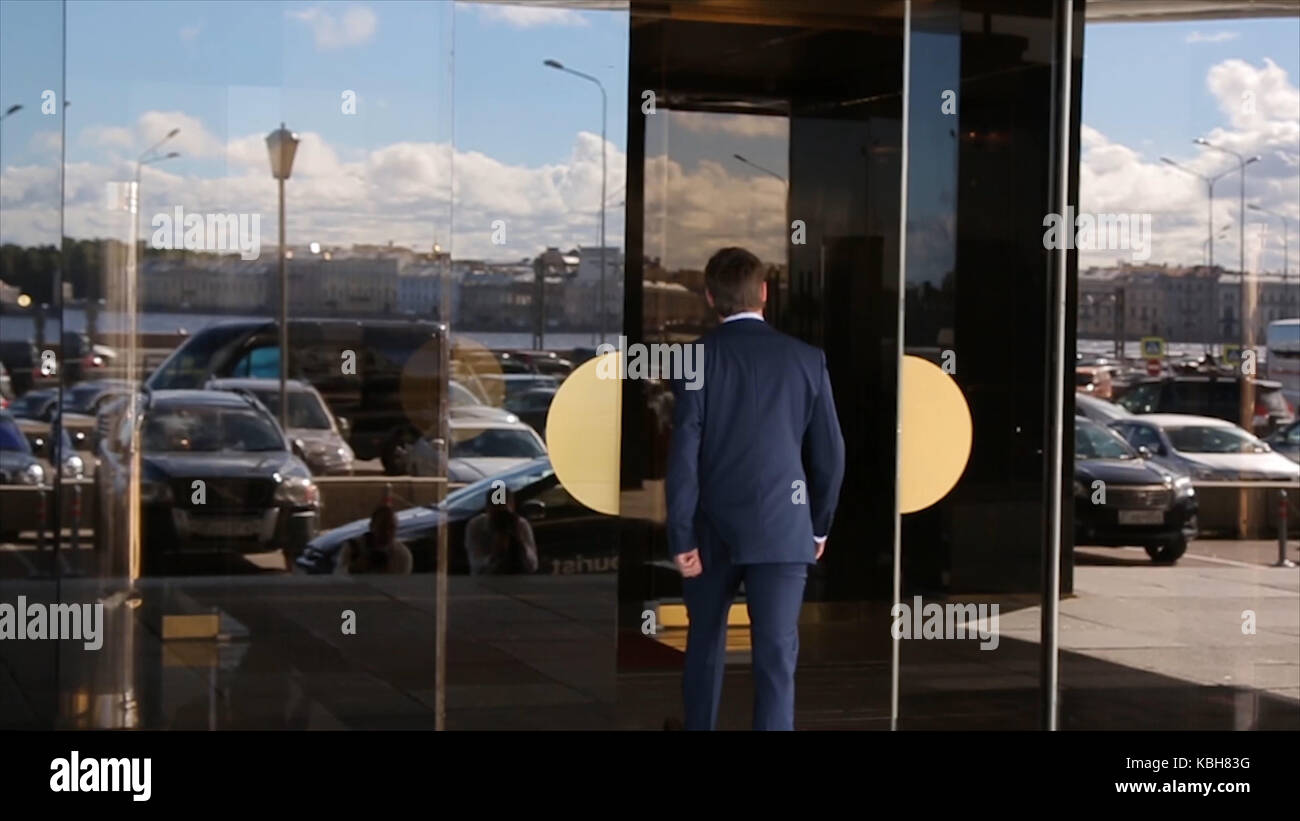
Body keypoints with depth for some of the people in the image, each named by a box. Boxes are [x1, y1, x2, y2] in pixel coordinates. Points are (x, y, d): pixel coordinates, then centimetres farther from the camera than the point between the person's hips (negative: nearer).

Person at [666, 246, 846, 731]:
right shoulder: (807, 359, 1)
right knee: (776, 655, -3)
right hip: (783, 529, 0)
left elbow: (683, 452, -10)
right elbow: (830, 454, 4)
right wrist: (819, 525, 17)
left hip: (713, 528, 0)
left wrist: (681, 537, -6)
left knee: (705, 644, 20)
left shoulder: (699, 357, -5)